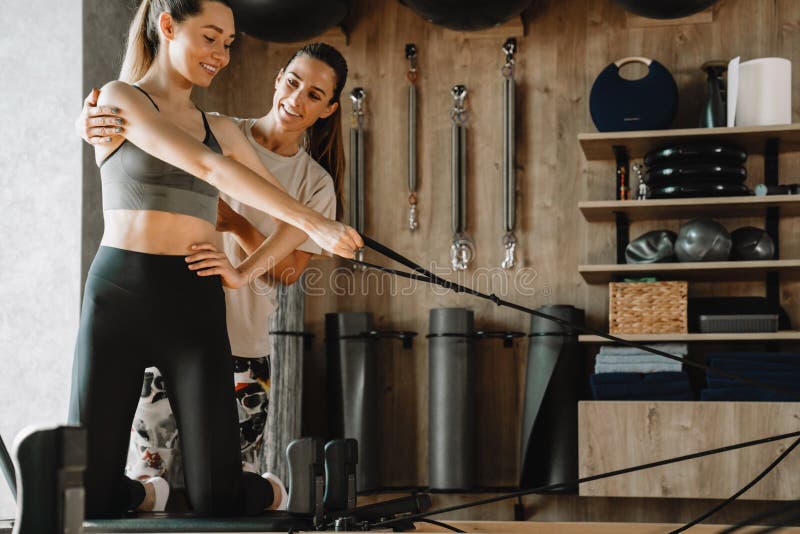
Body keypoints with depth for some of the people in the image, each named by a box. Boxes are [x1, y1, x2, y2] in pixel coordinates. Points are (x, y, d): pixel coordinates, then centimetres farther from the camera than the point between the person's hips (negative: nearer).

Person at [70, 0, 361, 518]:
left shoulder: (221, 128, 17)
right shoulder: (119, 98, 0)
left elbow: (289, 221, 20)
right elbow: (208, 167, -15)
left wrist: (243, 272, 1)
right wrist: (317, 224, -22)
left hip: (196, 306, 3)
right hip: (118, 298, -3)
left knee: (220, 501, -4)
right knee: (88, 498, -2)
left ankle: (272, 494, 30)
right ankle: (145, 495, 31)